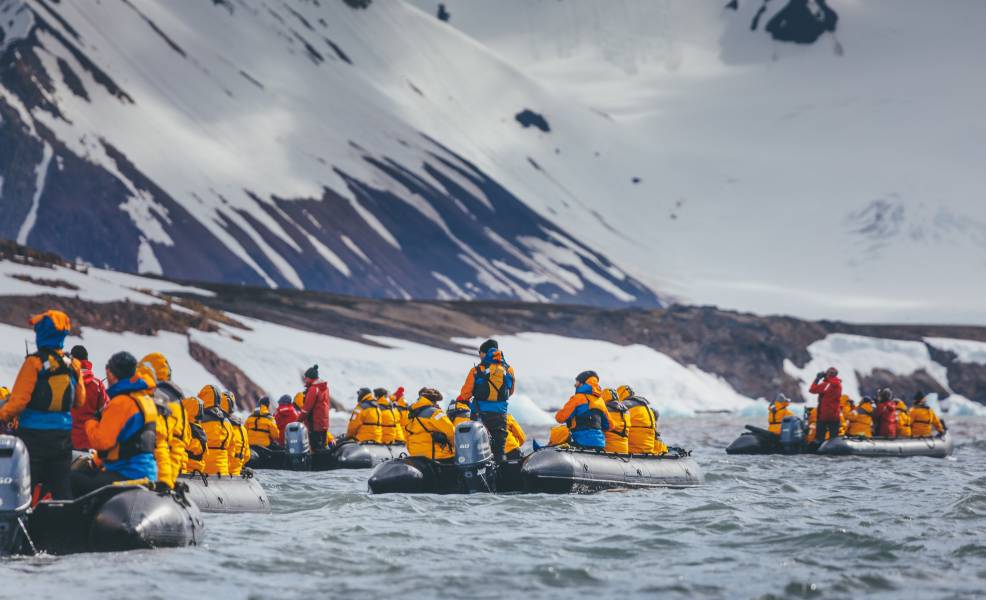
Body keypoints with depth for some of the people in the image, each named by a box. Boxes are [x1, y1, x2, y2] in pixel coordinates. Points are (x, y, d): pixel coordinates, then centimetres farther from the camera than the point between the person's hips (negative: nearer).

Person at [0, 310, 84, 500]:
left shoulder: (34, 363, -11)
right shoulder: (73, 365, 5)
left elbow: (19, 400, -15)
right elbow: (79, 401, 12)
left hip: (33, 435, -5)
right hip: (62, 436, 5)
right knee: (62, 489, 9)